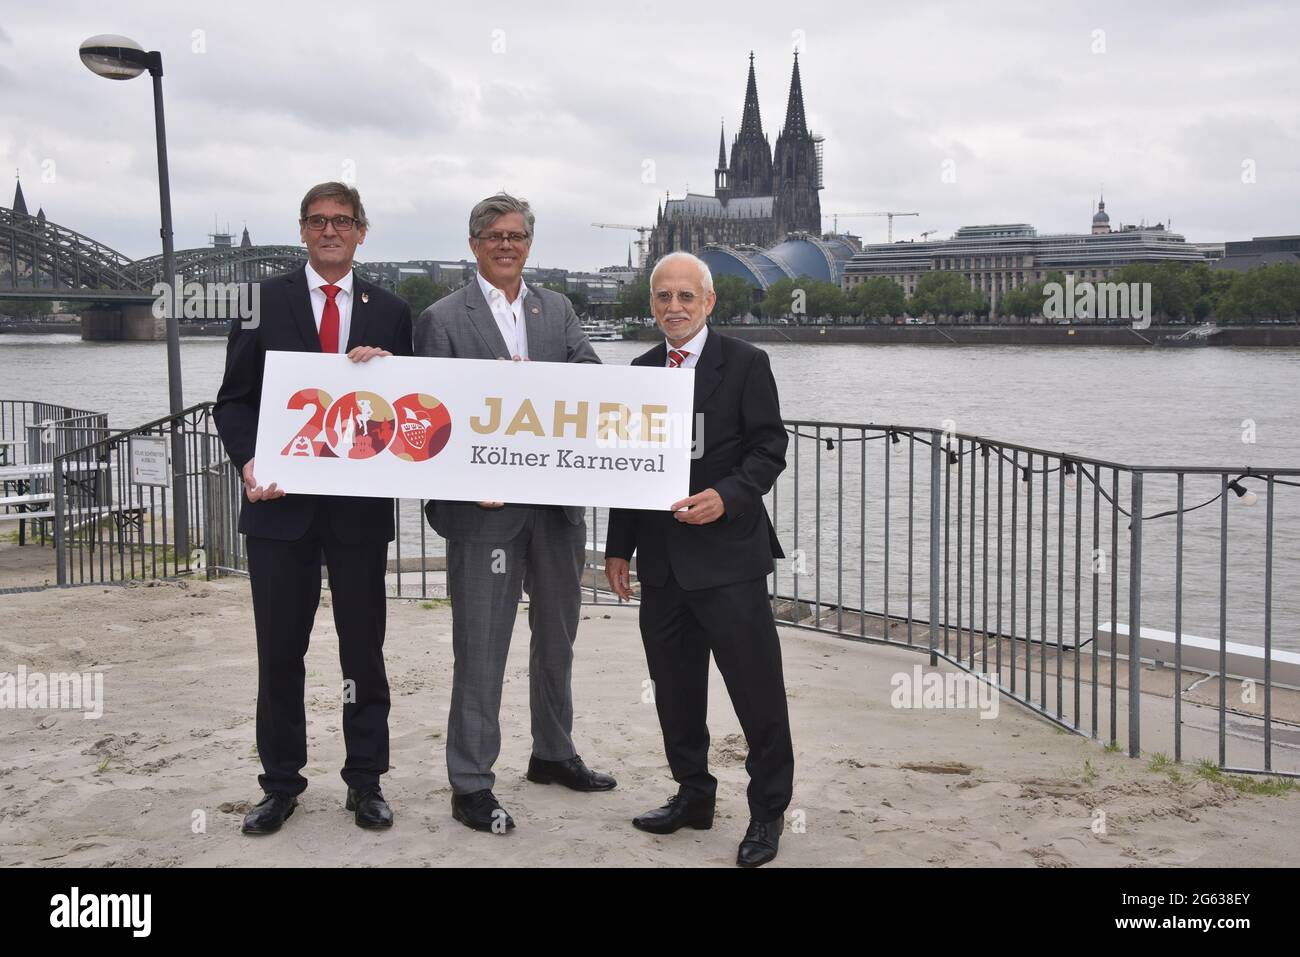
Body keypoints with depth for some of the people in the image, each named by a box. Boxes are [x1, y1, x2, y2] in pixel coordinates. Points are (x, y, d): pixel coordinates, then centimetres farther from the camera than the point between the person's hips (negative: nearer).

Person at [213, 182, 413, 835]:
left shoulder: (390, 313, 8)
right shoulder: (264, 303, 4)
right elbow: (233, 399, 3)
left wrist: (386, 366, -12)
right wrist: (249, 460, -14)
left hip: (362, 506, 1)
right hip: (280, 504, 0)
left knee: (364, 650, 8)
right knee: (279, 651, 7)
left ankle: (365, 781, 20)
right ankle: (281, 783, 20)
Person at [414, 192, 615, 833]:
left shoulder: (558, 311, 11)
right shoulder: (442, 319, -3)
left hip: (557, 500, 5)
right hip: (484, 503, -5)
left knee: (557, 634, 18)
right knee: (480, 645, -1)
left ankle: (553, 753, 35)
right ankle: (470, 785, 9)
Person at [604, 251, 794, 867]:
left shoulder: (746, 364, -3)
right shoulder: (640, 370, 12)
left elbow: (769, 448, -6)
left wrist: (727, 497, -23)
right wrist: (619, 547, 11)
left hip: (727, 553, -5)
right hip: (661, 558, 5)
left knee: (756, 688, -1)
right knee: (675, 688, 14)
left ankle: (768, 811, 13)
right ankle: (693, 795, 29)